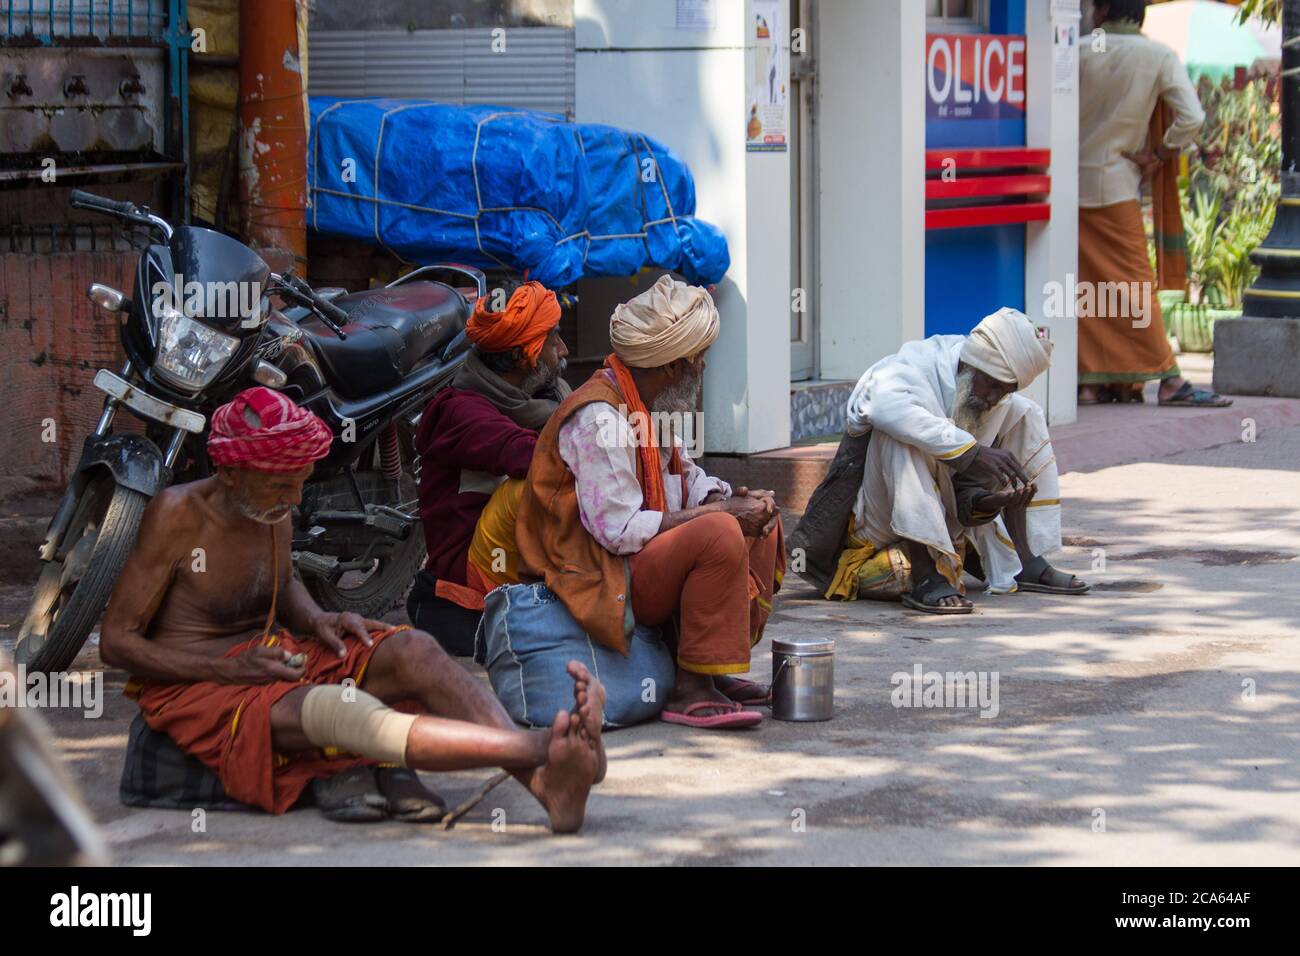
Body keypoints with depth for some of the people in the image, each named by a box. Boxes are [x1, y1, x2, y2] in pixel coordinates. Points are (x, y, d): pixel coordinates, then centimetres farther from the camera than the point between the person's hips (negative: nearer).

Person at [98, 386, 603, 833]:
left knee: (413, 651, -21)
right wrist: (231, 669, -20)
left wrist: (316, 620, 5)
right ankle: (542, 746, -55)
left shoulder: (272, 512, 8)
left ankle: (547, 783, -46)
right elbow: (116, 642, -11)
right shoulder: (177, 515, -12)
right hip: (193, 685, -7)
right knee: (341, 711, -37)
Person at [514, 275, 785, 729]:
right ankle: (689, 690, -25)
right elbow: (620, 530, -25)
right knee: (720, 534, -30)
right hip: (602, 580, -10)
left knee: (762, 523, 11)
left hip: (643, 559, 10)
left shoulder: (652, 406, 10)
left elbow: (684, 478, 19)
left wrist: (734, 499, -4)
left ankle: (714, 670, 7)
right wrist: (720, 511, -20)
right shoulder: (598, 418, -21)